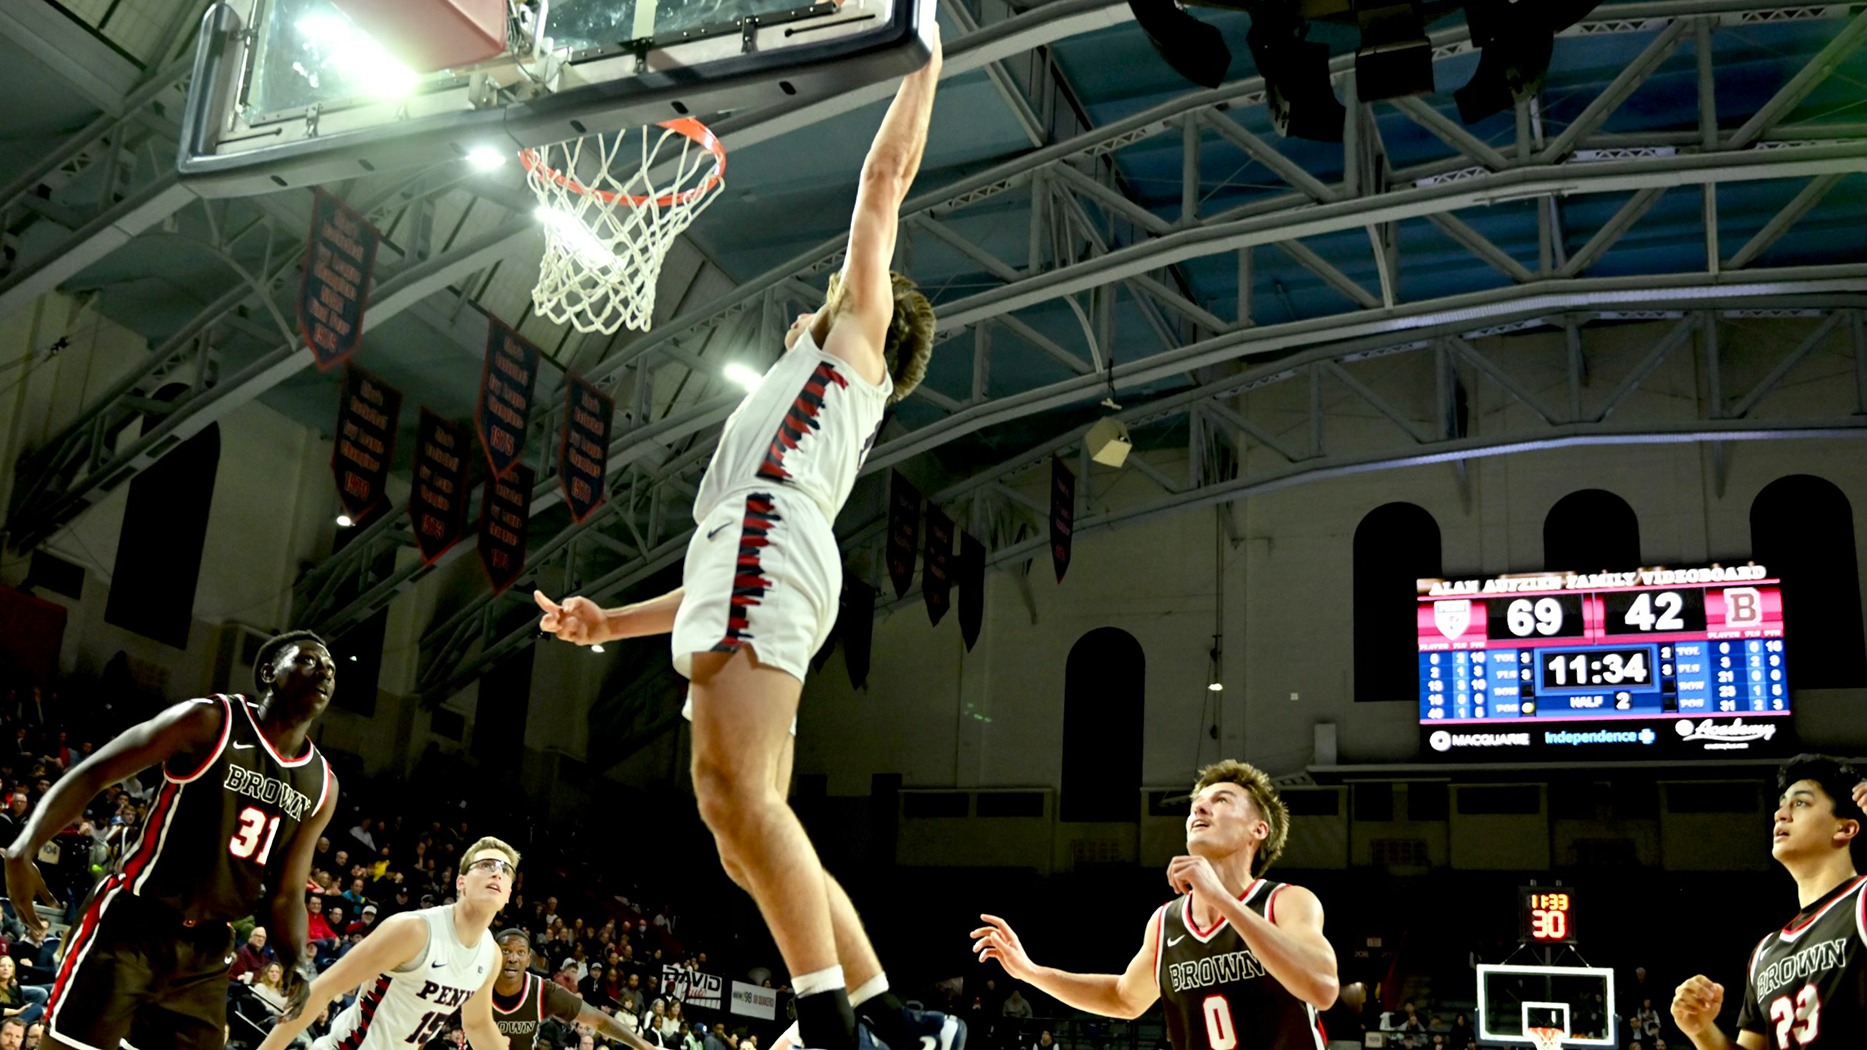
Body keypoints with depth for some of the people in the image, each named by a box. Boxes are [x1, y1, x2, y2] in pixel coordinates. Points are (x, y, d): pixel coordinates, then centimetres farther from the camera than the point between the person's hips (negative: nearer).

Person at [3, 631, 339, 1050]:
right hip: (129, 925, -5)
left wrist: (297, 960, -8)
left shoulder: (322, 786, 6)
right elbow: (92, 774, -8)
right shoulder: (212, 722, -8)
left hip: (205, 954, 5)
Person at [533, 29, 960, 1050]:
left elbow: (886, 175, 19)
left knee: (738, 792, -24)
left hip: (766, 544, -9)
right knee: (748, 841, 2)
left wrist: (923, 60, 29)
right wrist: (612, 623, 31)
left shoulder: (857, 335, 22)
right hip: (743, 567, 9)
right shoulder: (799, 402, 41)